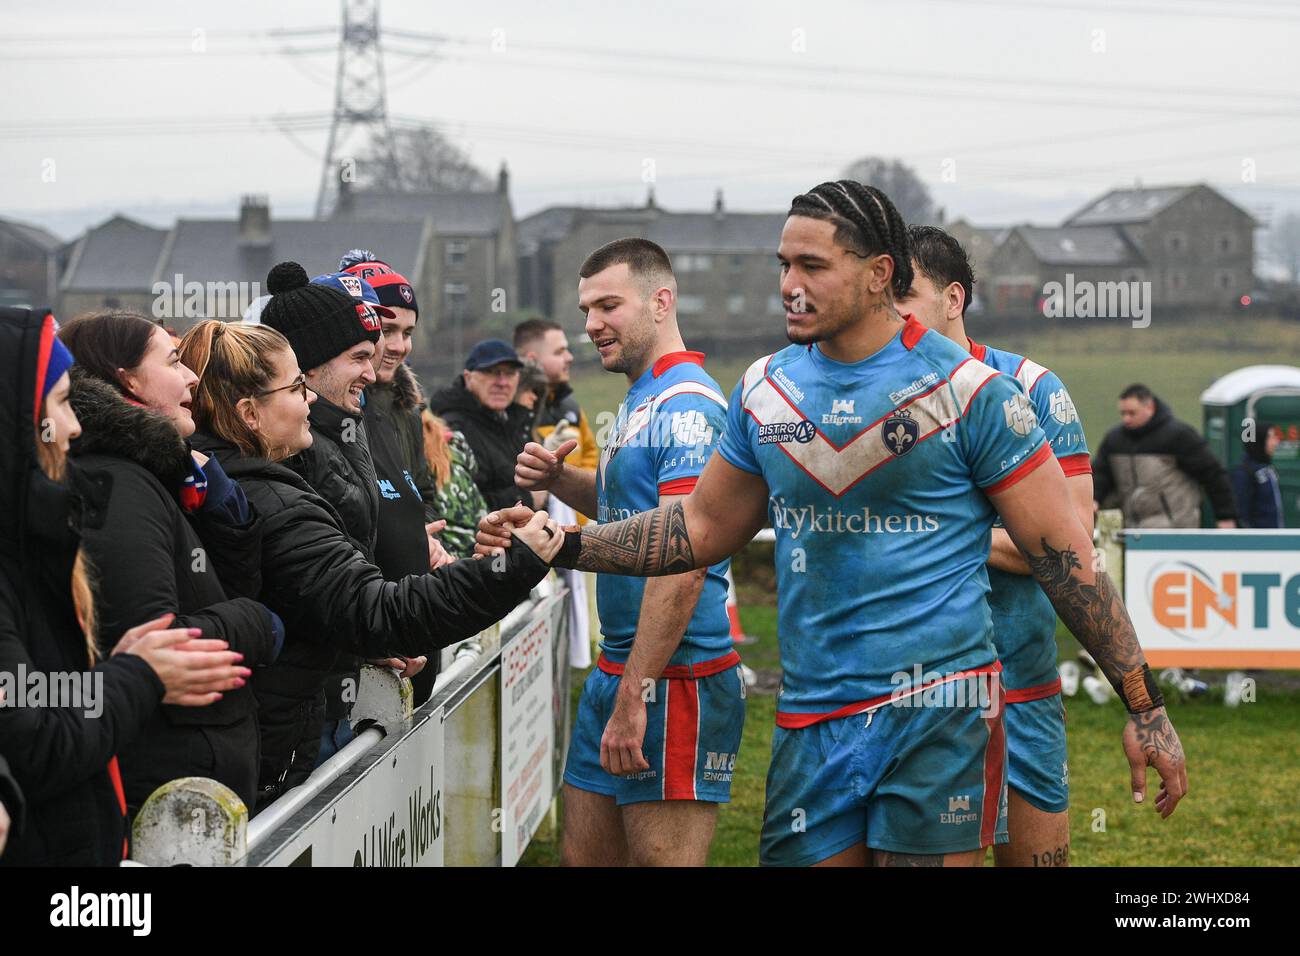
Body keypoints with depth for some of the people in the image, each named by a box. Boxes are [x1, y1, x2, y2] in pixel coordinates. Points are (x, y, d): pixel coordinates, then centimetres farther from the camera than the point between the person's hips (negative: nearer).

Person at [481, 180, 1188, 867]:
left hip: (938, 711, -4)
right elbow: (702, 528, 18)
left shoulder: (967, 389, -7)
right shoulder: (765, 388, 8)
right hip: (811, 716, 5)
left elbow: (1062, 553, -5)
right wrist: (561, 545, 6)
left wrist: (1144, 707, -6)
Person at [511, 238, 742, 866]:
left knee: (662, 857, -5)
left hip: (673, 678, -10)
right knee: (585, 856, 13)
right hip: (617, 668, 10)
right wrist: (559, 480, 11)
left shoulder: (687, 407, -16)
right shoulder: (641, 400, 15)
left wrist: (634, 696, -25)